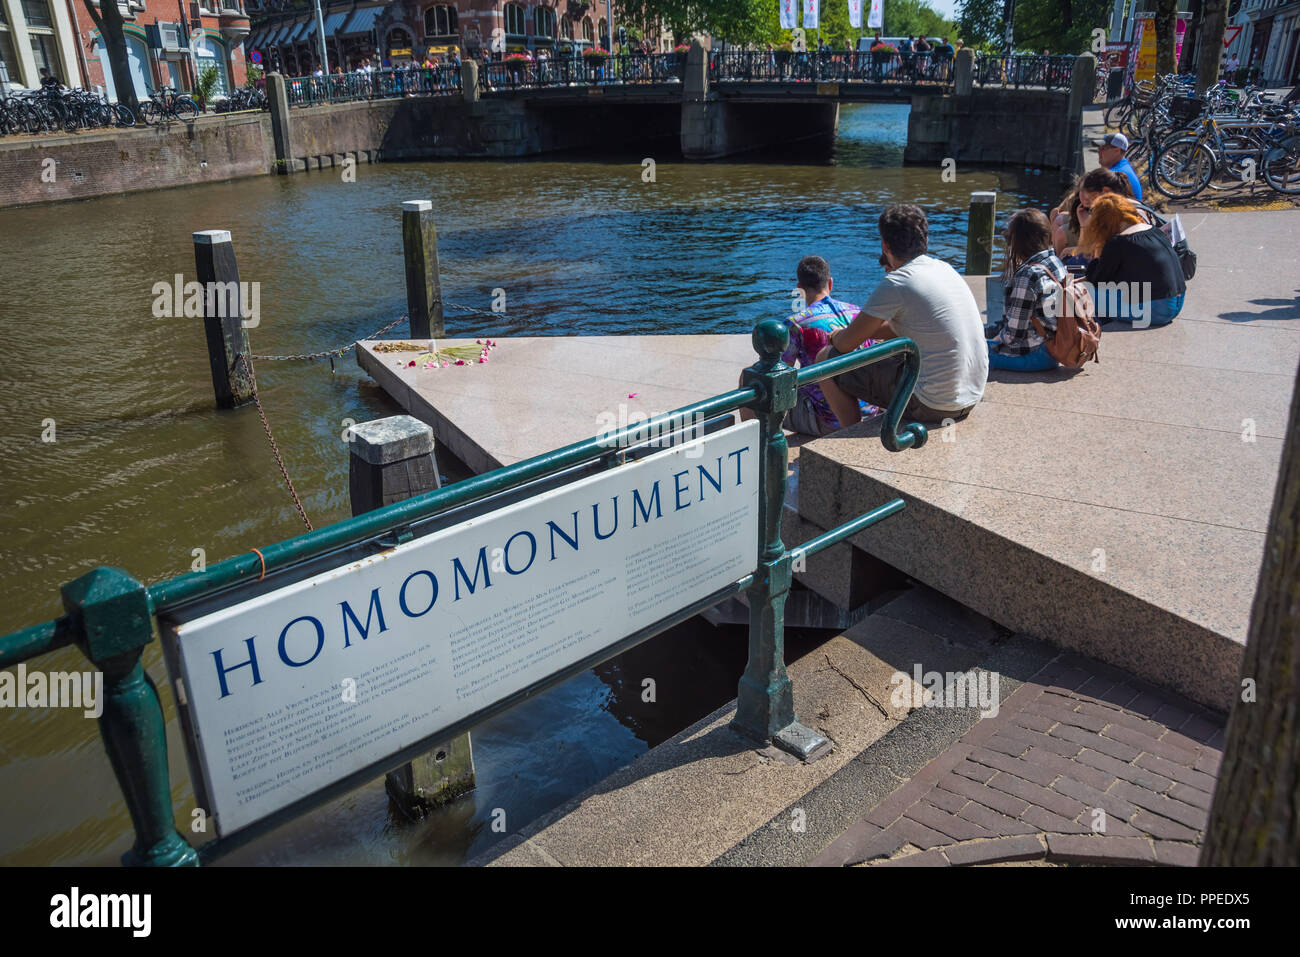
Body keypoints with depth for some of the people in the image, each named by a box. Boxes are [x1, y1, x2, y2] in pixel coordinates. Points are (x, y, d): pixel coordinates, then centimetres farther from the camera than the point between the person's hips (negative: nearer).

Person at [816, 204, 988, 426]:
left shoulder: (895, 283, -14)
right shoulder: (944, 268, 10)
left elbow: (846, 344, -7)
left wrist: (834, 337, 15)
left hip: (931, 405, -8)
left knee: (826, 360, 3)